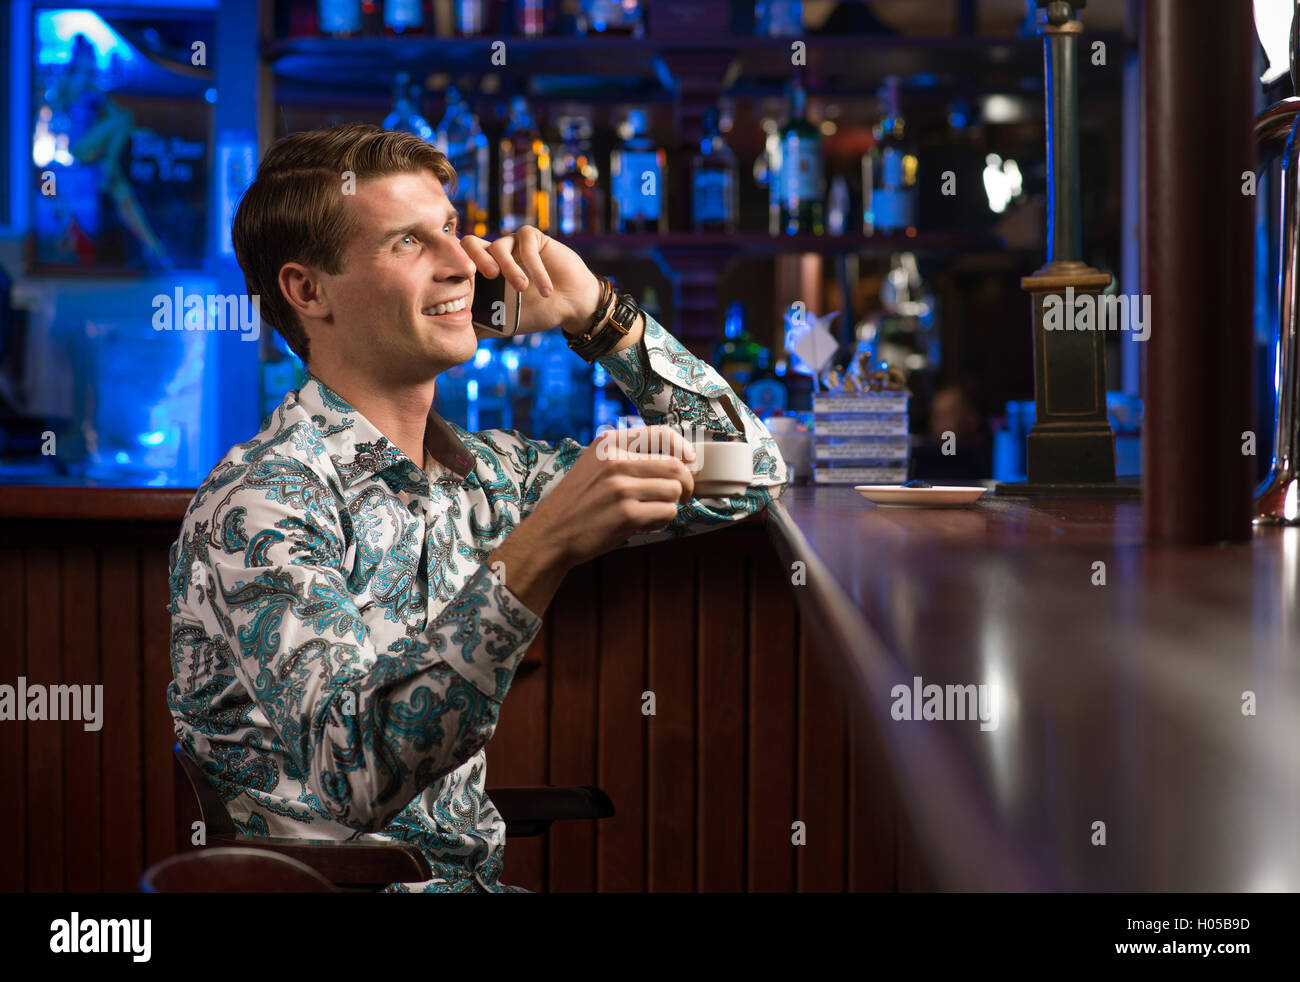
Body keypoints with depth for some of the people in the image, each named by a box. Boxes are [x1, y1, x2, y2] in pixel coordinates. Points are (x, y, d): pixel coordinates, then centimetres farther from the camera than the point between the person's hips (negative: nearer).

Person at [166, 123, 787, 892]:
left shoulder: (481, 473, 8)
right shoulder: (257, 505, -14)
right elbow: (350, 773, -28)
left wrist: (597, 314, 4)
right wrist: (540, 552, -35)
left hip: (473, 875, 6)